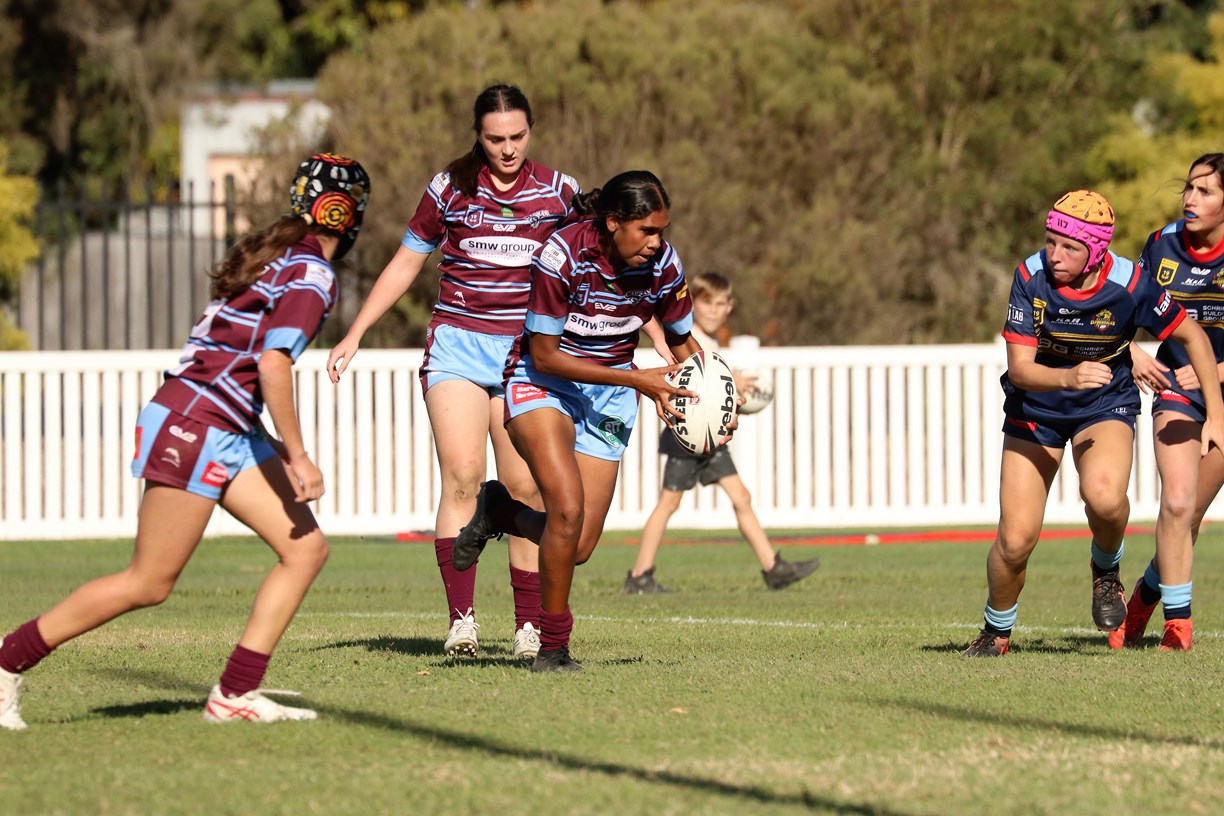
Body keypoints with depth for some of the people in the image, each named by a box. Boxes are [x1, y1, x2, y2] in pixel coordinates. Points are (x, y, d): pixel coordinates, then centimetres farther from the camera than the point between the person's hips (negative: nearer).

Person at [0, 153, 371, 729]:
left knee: (306, 549, 4)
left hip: (229, 432, 10)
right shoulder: (312, 275, -13)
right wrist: (296, 457, -19)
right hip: (192, 426, -10)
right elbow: (273, 363, -23)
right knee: (149, 583, -5)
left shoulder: (273, 254, 15)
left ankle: (236, 695, 2)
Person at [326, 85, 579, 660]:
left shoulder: (558, 191, 6)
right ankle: (461, 618, -19)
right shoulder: (450, 189, 5)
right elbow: (404, 267, 12)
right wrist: (353, 337, 8)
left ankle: (530, 624, 4)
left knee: (525, 488, -4)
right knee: (462, 476, -17)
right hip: (457, 346, -1)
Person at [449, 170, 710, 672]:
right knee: (568, 508, -27)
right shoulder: (560, 256, -26)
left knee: (578, 548, -5)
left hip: (608, 395, 5)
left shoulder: (663, 264, -12)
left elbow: (681, 340, 6)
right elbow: (545, 355, -20)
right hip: (542, 383, -4)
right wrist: (636, 380, -25)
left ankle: (501, 510, 27)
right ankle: (552, 648, -10)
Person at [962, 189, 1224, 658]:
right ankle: (996, 631, 22)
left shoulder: (1130, 285, -21)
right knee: (1015, 540, -6)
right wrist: (1069, 377, -43)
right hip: (1035, 411, 1)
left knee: (1104, 497, -33)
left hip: (1106, 408, -1)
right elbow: (1019, 368, -23)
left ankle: (1106, 571, 1)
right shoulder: (1030, 278, -21)